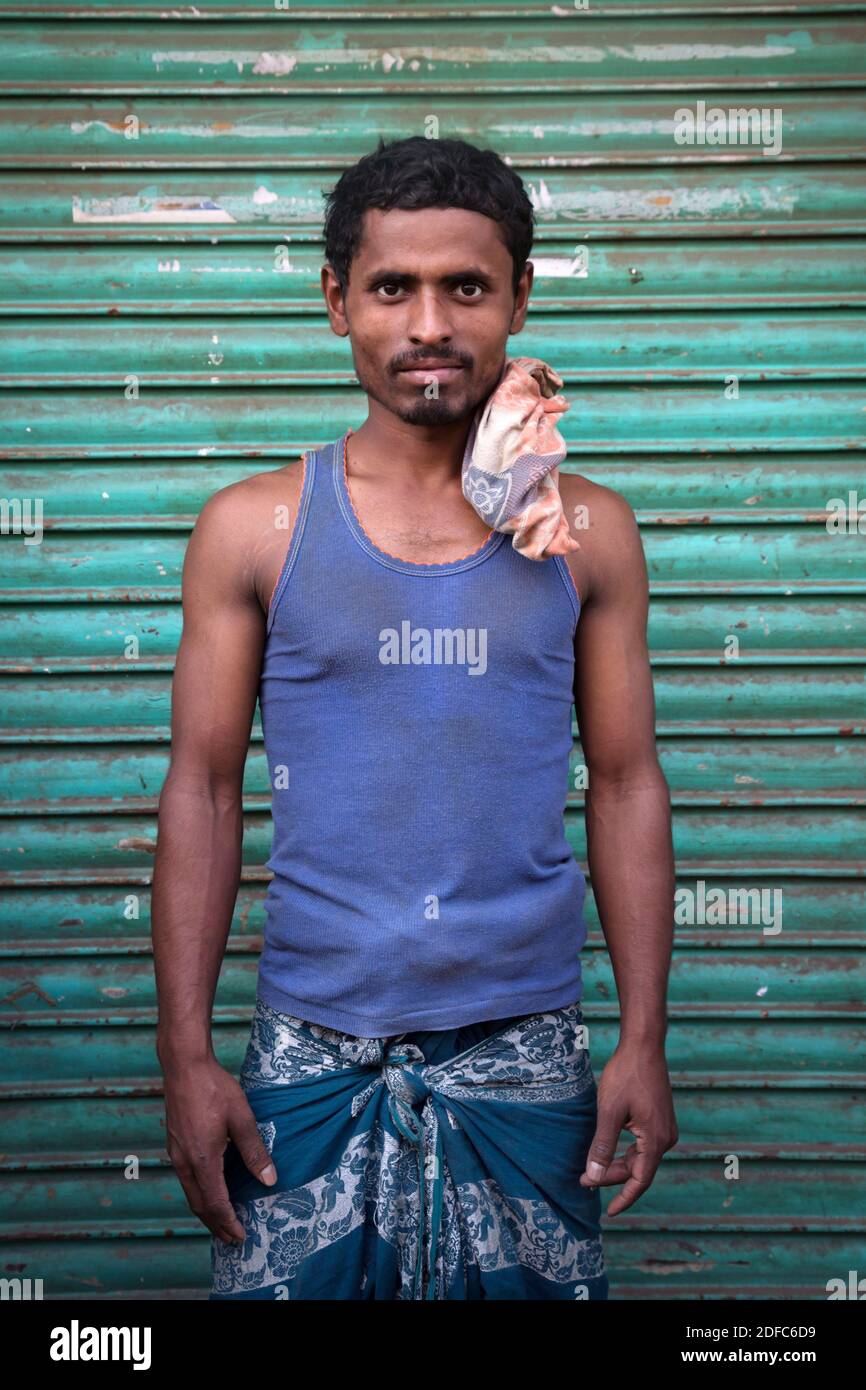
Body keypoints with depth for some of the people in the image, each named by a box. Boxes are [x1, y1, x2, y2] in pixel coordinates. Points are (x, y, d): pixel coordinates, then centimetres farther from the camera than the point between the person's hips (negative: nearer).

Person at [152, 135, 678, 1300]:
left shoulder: (587, 532, 3)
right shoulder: (253, 529, 0)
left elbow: (627, 788, 5)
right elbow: (202, 793, 1)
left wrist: (645, 1042, 0)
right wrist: (187, 1055, -4)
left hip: (525, 1052, 1)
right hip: (313, 1055, -1)